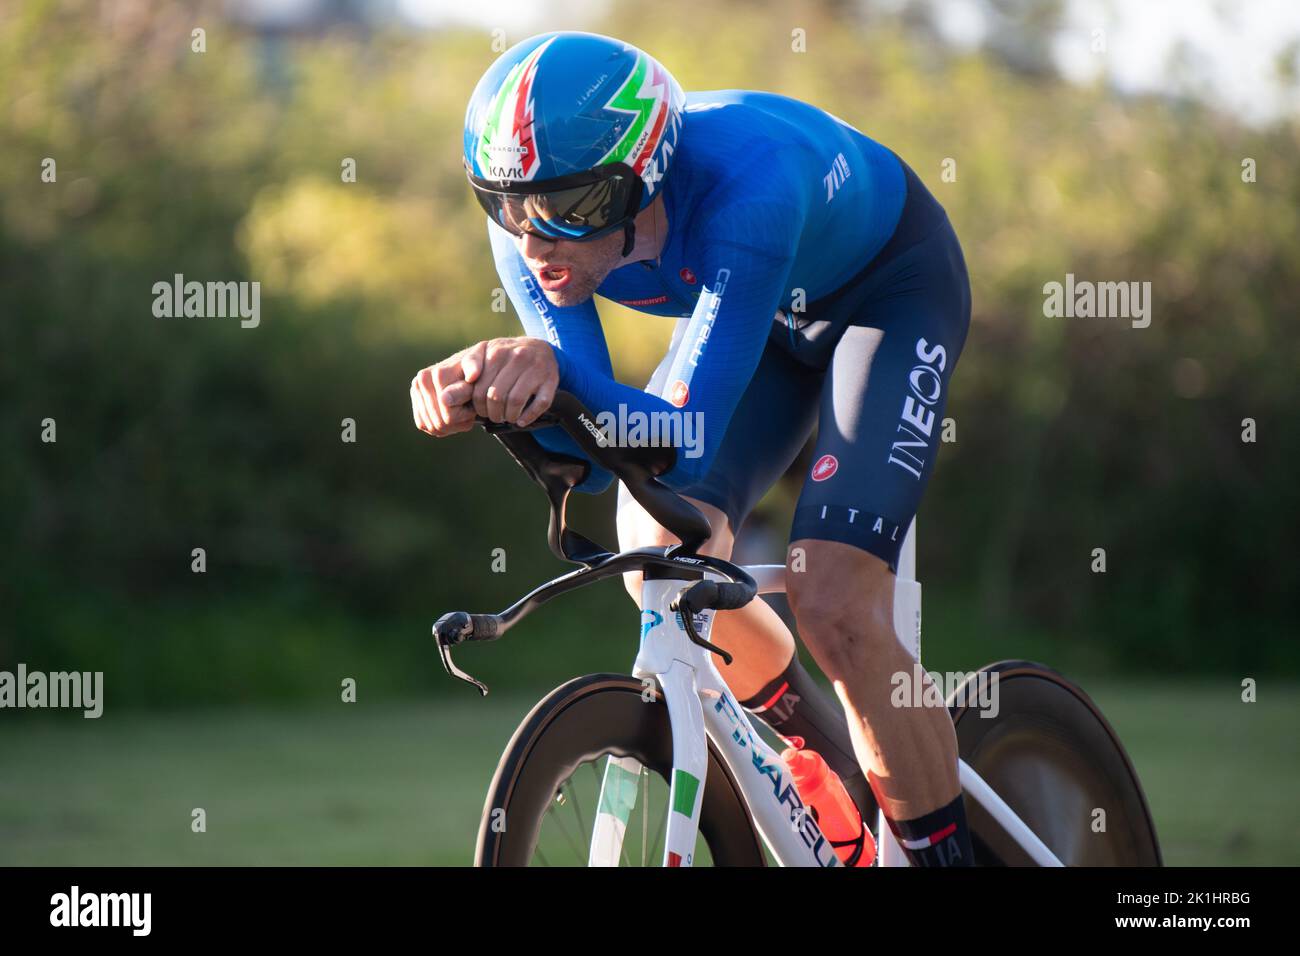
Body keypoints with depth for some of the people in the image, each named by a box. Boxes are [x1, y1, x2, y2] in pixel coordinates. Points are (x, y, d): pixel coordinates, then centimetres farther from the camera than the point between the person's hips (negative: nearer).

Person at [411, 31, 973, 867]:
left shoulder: (745, 182, -42)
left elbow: (688, 444, -44)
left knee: (836, 609, -21)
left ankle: (947, 847, -2)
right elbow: (591, 456, -26)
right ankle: (836, 774, 16)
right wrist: (535, 376, -48)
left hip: (891, 284, -6)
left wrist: (554, 363, -62)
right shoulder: (534, 221, -25)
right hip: (774, 307, 6)